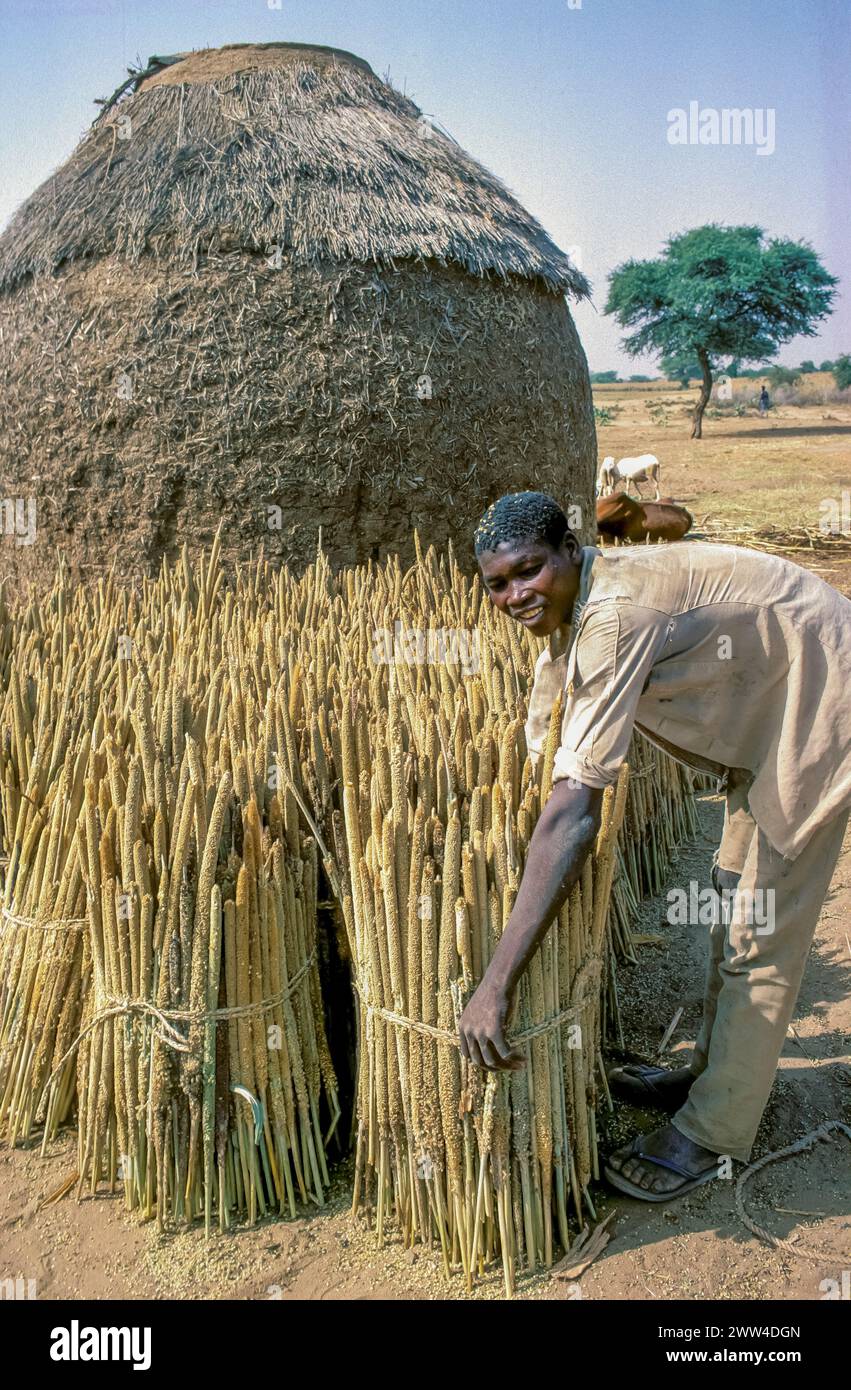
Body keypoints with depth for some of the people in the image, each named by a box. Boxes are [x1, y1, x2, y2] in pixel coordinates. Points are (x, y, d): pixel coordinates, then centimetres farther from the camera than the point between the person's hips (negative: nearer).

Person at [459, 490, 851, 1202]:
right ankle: (716, 1072, 38)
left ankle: (715, 1133, 15)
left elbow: (577, 808, -42)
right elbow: (538, 749, 6)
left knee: (762, 933, -2)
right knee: (734, 896, 20)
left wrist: (498, 981, -43)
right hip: (765, 707, 10)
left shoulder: (617, 616, -35)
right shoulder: (570, 606, -5)